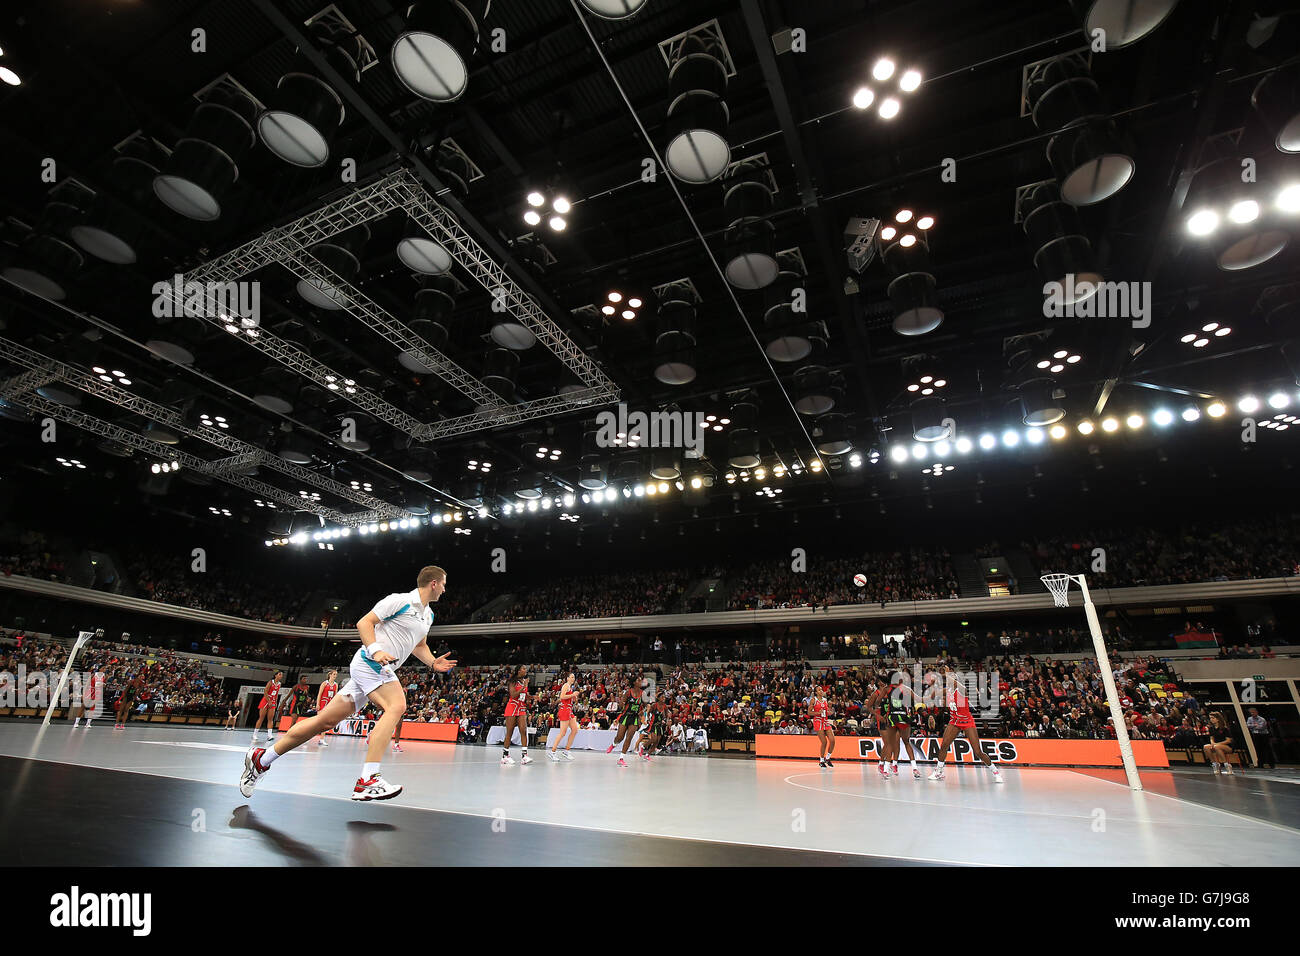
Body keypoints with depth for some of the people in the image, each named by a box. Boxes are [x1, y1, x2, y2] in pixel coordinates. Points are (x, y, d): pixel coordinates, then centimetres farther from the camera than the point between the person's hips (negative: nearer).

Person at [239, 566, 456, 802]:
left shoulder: (428, 614, 16)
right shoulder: (400, 600, -10)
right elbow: (363, 623, -9)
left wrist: (434, 663, 11)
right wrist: (376, 651, -24)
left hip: (382, 669, 8)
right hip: (367, 661, -8)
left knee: (326, 720, 8)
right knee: (396, 706, -28)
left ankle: (261, 758, 21)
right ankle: (367, 780, -32)